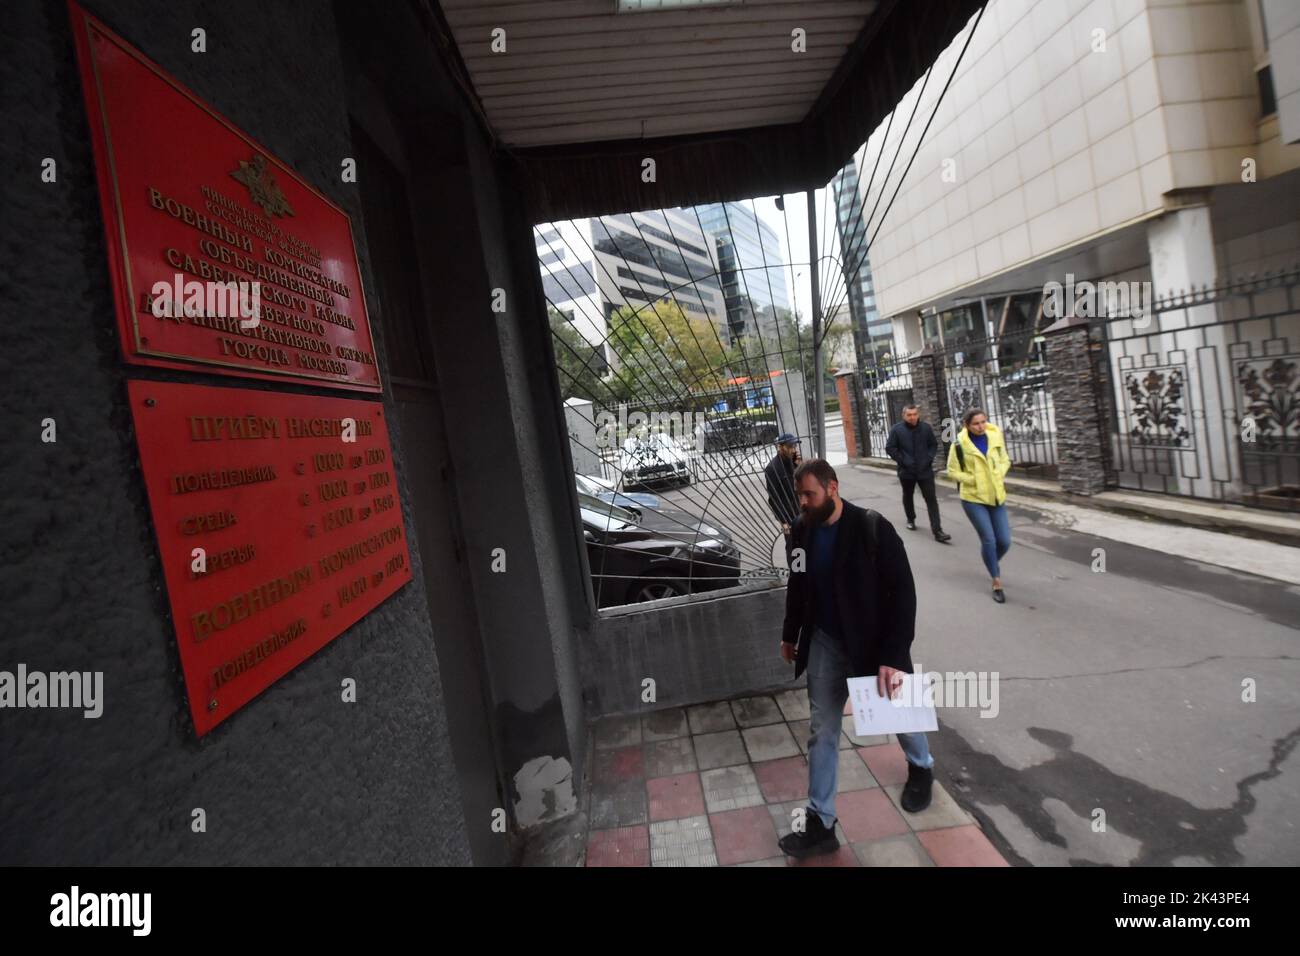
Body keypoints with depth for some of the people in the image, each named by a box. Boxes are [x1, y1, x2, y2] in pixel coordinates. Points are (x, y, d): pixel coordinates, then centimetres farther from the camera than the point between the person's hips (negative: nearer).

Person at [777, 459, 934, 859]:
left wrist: (893, 656, -24)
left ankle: (921, 767, 54)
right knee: (822, 732, 7)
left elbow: (903, 593, -20)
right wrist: (790, 634, 16)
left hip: (872, 644, -3)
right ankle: (820, 825, 20)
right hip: (824, 643, 4)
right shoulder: (801, 530, -6)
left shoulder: (873, 528, -21)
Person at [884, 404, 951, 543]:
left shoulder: (926, 427, -1)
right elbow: (890, 448, -5)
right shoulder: (896, 429, -8)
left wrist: (929, 458, -6)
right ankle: (911, 520, 41)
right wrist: (902, 460, -12)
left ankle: (937, 531, -8)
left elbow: (934, 445, 8)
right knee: (908, 497, 18)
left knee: (931, 499, -5)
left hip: (925, 470, 0)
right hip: (906, 471, 0)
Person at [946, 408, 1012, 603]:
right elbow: (953, 471, -5)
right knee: (989, 540, -7)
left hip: (996, 496, 4)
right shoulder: (960, 444, -11)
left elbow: (1005, 460, 11)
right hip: (973, 498, -4)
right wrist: (974, 480, -15)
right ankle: (997, 582, 11)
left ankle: (992, 562, 38)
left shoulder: (995, 436, -1)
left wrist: (998, 476, -8)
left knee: (1004, 541, 4)